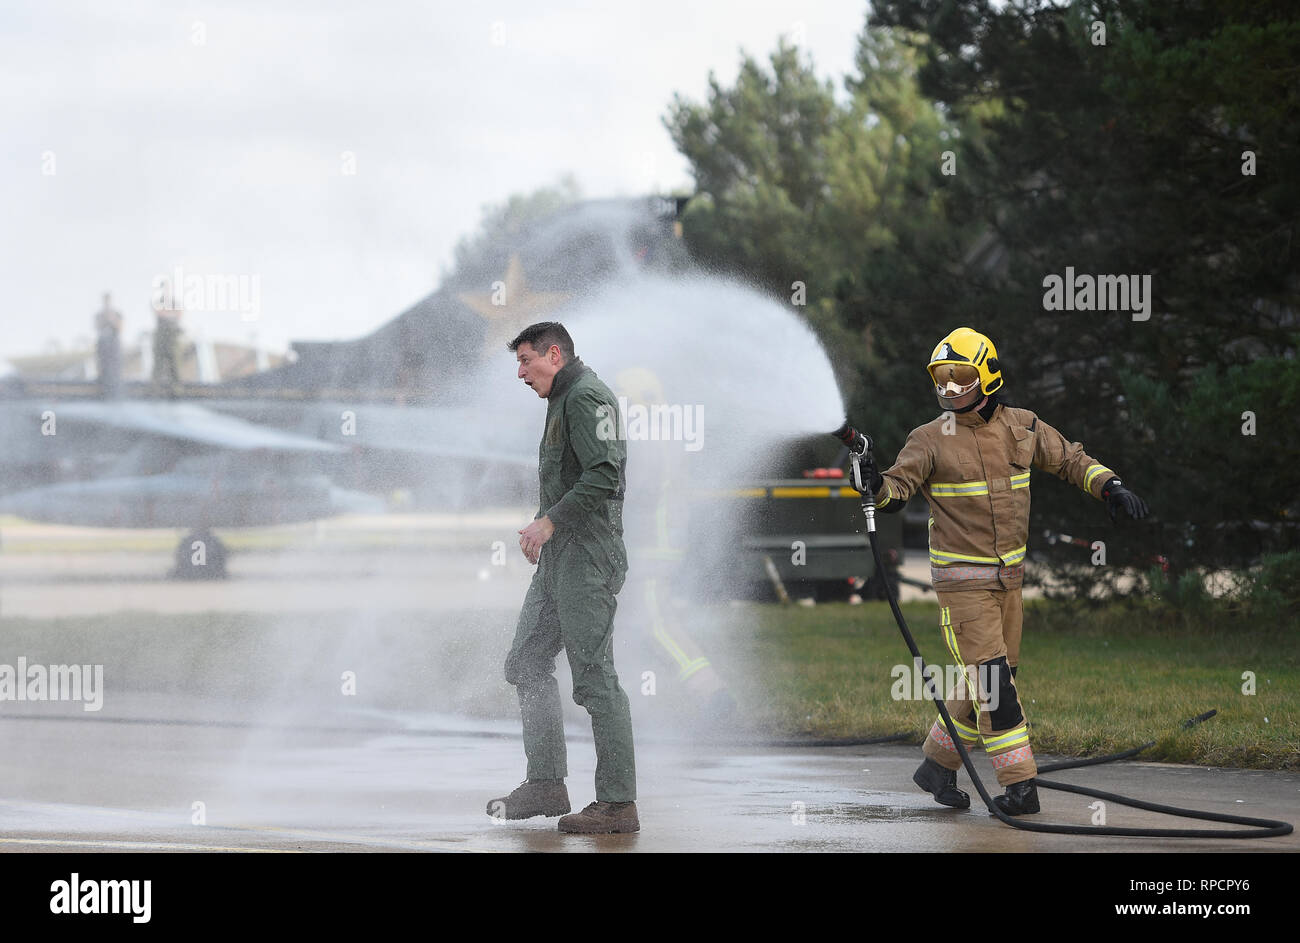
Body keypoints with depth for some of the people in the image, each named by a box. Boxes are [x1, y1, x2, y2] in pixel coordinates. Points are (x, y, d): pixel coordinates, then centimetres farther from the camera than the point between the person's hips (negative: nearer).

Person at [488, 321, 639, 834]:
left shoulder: (587, 397, -12)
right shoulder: (562, 400, 20)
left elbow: (604, 476, -23)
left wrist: (550, 521, -21)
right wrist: (541, 525, 19)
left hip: (587, 553, -11)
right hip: (559, 557, 11)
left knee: (594, 677, -10)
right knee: (528, 662, 12)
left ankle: (618, 804, -8)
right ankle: (546, 785, 15)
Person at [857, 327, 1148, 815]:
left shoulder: (1022, 428, 4)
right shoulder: (931, 440, -8)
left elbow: (1070, 459, 14)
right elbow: (898, 487, -15)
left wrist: (1110, 486, -1)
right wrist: (877, 483, -37)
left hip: (1008, 574, 5)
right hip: (961, 578, -5)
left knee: (988, 680, 10)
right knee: (991, 680, -11)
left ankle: (937, 765, 26)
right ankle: (1019, 784, -8)